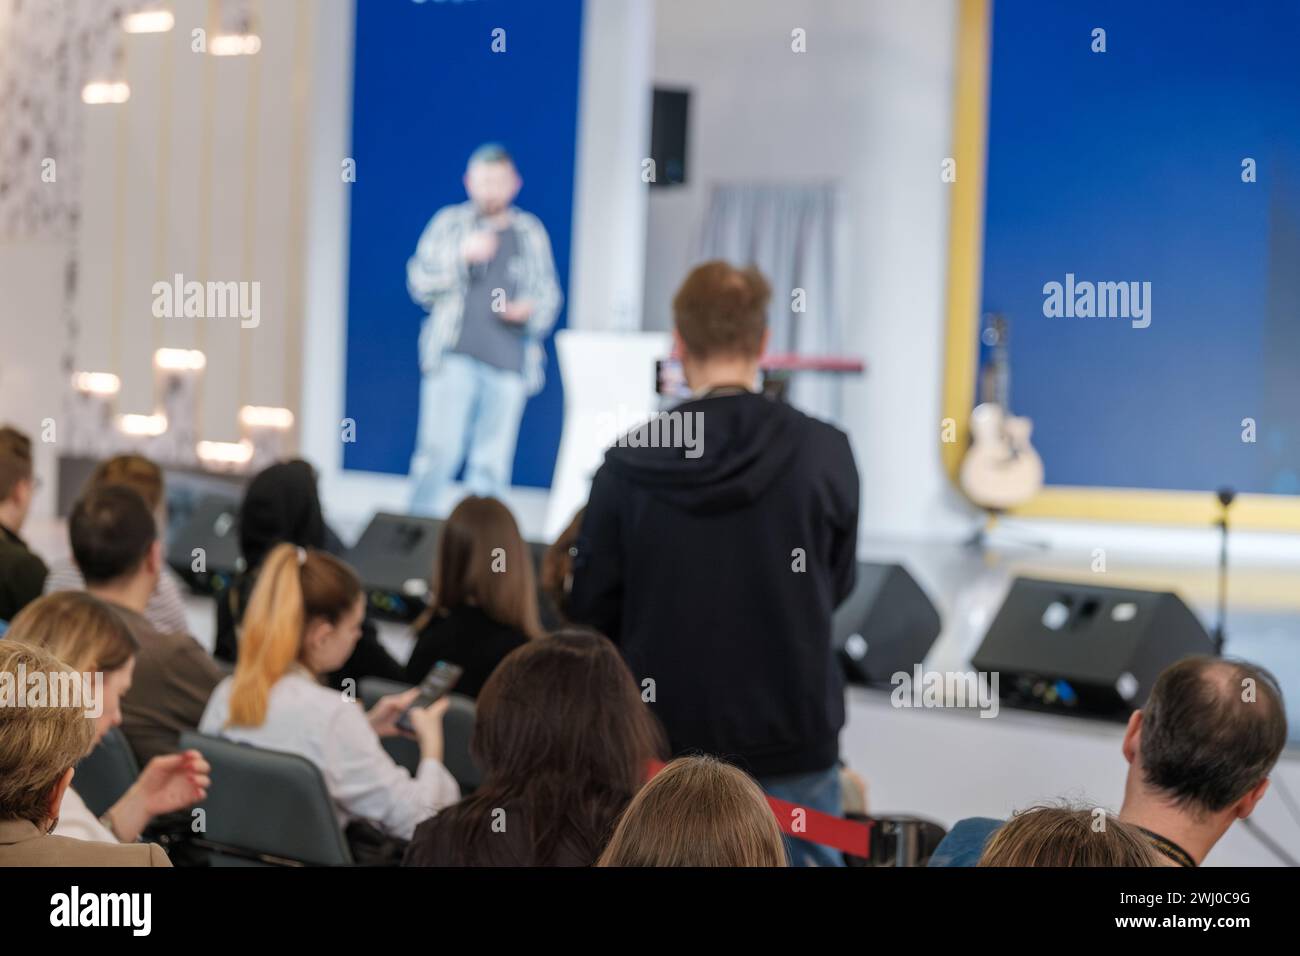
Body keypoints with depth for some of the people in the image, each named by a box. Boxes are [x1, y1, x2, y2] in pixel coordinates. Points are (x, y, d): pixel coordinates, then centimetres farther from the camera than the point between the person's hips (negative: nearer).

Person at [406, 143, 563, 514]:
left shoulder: (531, 233, 14)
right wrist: (462, 256, -10)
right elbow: (419, 283, 3)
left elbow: (549, 295, 16)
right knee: (440, 450, -10)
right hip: (454, 356, -2)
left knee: (493, 462, 2)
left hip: (509, 361, 2)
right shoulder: (449, 223, 9)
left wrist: (528, 311, -5)